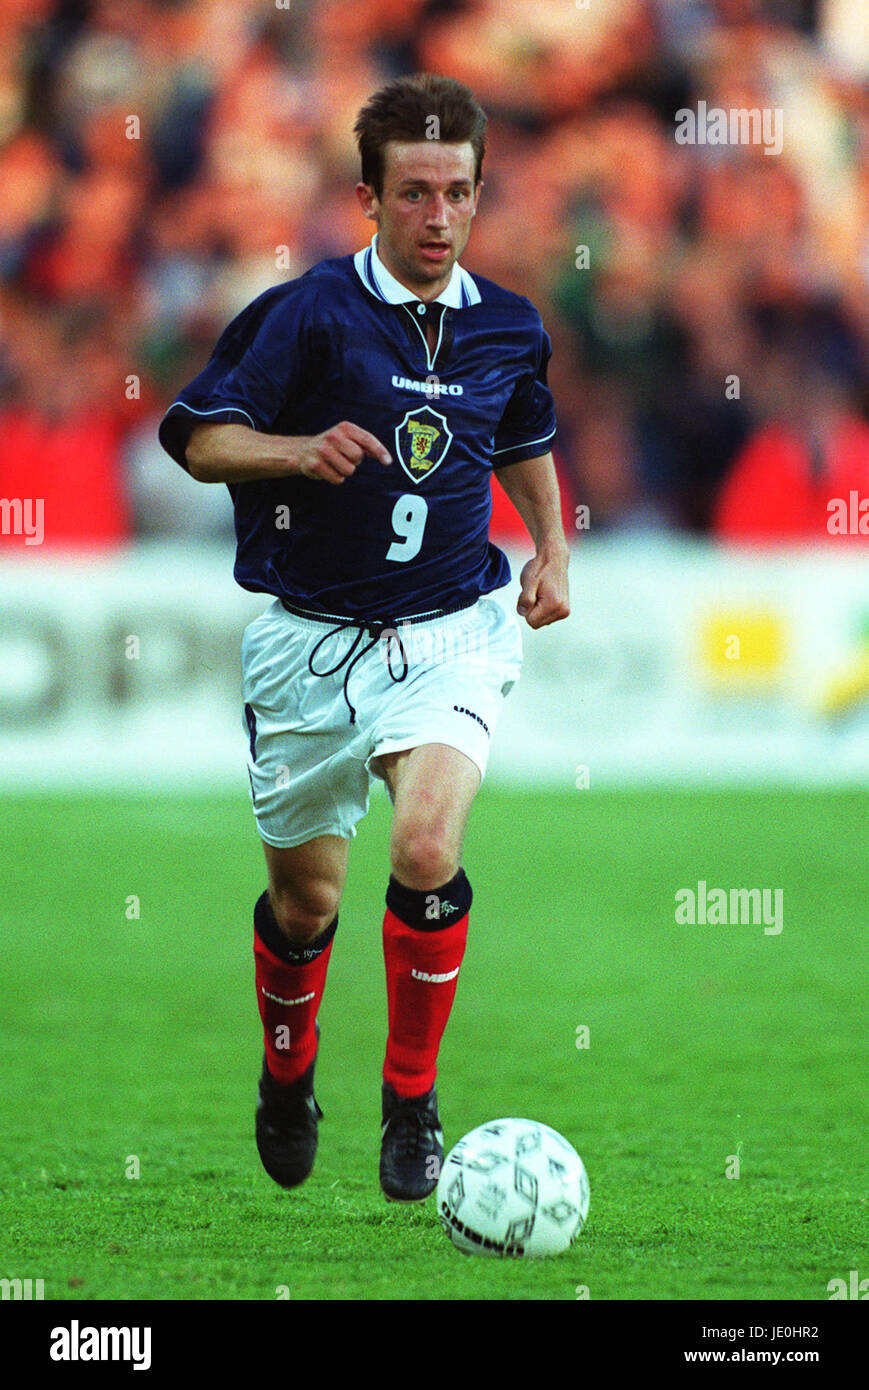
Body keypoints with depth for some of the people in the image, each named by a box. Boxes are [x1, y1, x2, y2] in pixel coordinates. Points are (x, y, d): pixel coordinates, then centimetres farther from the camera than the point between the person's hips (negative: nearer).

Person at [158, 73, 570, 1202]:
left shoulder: (508, 328, 4)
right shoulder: (309, 314, -10)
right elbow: (199, 438, -10)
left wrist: (553, 548, 12)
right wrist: (302, 450, -27)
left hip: (451, 634, 1)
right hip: (314, 641, -1)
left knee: (426, 849, -24)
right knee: (305, 901, 9)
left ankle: (412, 1100, -7)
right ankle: (287, 1083, 40)